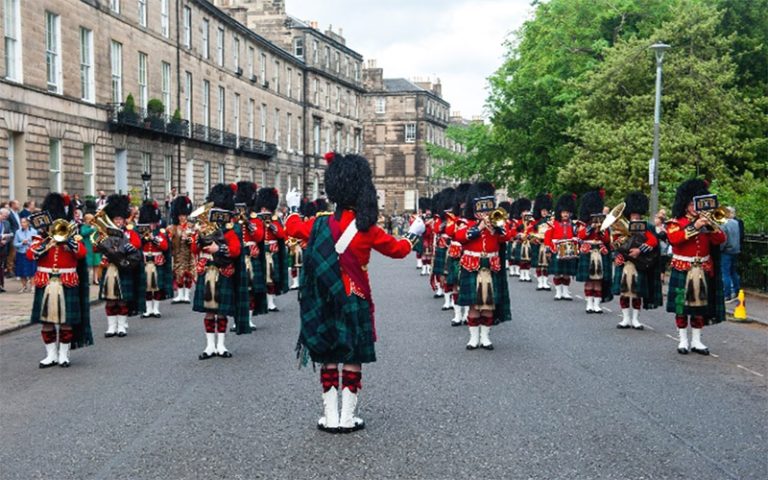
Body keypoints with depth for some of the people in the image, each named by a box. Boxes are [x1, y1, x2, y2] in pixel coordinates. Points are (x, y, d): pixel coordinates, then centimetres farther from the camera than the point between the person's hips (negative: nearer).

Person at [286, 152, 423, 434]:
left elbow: (292, 228, 15)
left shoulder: (321, 225, -5)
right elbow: (399, 249, 6)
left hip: (325, 301, 2)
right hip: (356, 302, -2)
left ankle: (331, 418, 10)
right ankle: (348, 418, 8)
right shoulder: (367, 229, -9)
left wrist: (293, 207, 34)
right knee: (353, 359, 6)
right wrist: (414, 233, 25)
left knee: (329, 358, 8)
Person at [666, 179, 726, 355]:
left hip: (703, 270, 4)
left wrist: (711, 226, -15)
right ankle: (683, 341, 7)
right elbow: (674, 239, -21)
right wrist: (695, 227, -25)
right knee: (681, 306, -1)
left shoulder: (705, 222, 11)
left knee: (700, 305, 6)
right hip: (682, 270, -4)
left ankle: (696, 341, 13)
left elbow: (720, 240, 2)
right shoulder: (675, 222, -1)